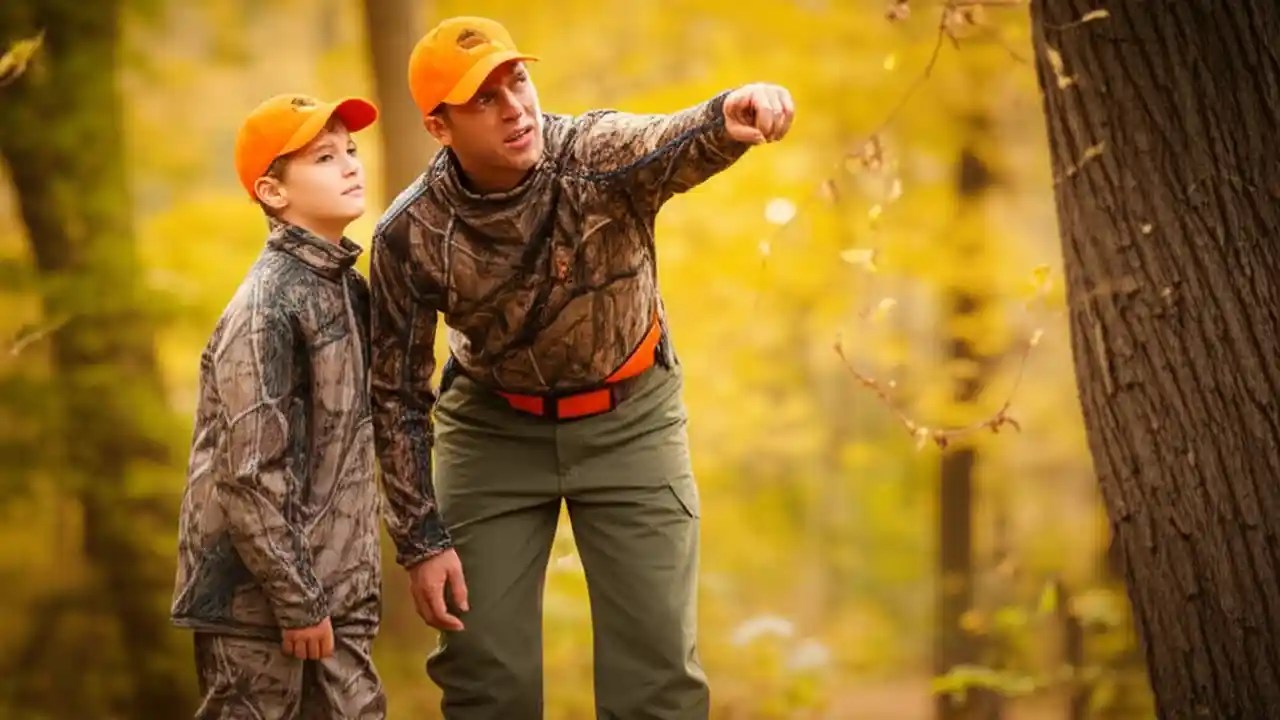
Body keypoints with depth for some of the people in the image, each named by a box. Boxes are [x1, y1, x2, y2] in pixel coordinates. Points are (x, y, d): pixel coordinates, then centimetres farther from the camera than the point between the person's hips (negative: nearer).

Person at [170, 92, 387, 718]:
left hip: (333, 590, 8)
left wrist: (348, 590, 13)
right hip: (257, 597, -8)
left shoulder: (345, 289, 9)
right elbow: (250, 475, -20)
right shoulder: (269, 307, -16)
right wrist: (296, 601, -17)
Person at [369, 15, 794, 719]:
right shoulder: (410, 235, -21)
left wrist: (729, 119, -73)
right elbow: (398, 395, -11)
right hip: (493, 425, 0)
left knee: (657, 661, -1)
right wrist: (422, 540, -12)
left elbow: (679, 144, -49)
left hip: (629, 416, 0)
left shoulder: (598, 155, -26)